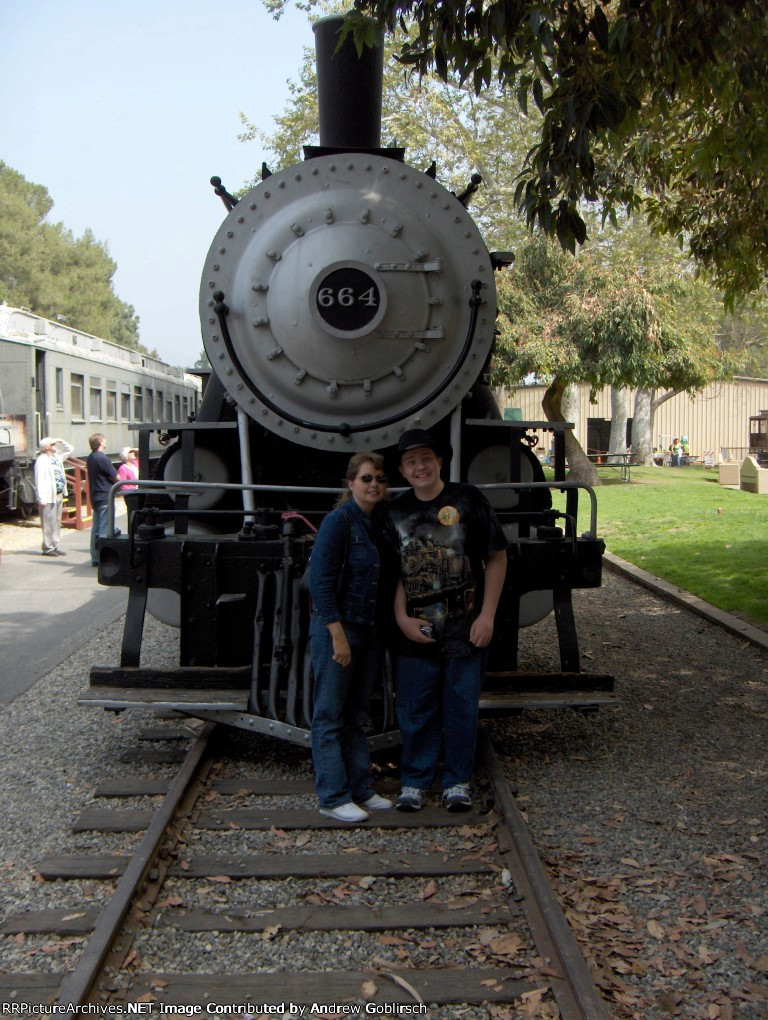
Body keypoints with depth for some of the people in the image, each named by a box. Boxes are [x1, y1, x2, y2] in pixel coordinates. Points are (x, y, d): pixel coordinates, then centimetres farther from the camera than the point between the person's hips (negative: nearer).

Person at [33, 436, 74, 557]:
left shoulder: (57, 456, 12)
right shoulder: (41, 461, -13)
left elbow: (70, 449, 27)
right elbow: (39, 481, -18)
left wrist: (61, 441, 9)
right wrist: (41, 498, -23)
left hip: (59, 495, 9)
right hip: (49, 496, -9)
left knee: (57, 522, 13)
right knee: (48, 523, -3)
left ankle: (55, 546, 20)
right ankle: (48, 548, 3)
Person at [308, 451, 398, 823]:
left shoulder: (383, 523, 9)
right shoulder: (338, 521, -13)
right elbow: (320, 580, -18)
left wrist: (386, 628, 10)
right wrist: (338, 634, -20)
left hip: (372, 632, 8)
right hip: (336, 629, -8)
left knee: (358, 715, 15)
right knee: (330, 716, 1)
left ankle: (360, 790, 24)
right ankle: (333, 798, 8)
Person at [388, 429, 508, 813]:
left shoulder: (469, 500, -3)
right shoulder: (396, 512, 6)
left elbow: (497, 558, -1)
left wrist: (487, 616, -6)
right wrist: (401, 618, -4)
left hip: (466, 630, -2)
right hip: (415, 633, 2)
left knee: (461, 709, 7)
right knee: (414, 710, 8)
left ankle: (457, 782, 23)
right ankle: (414, 782, 24)